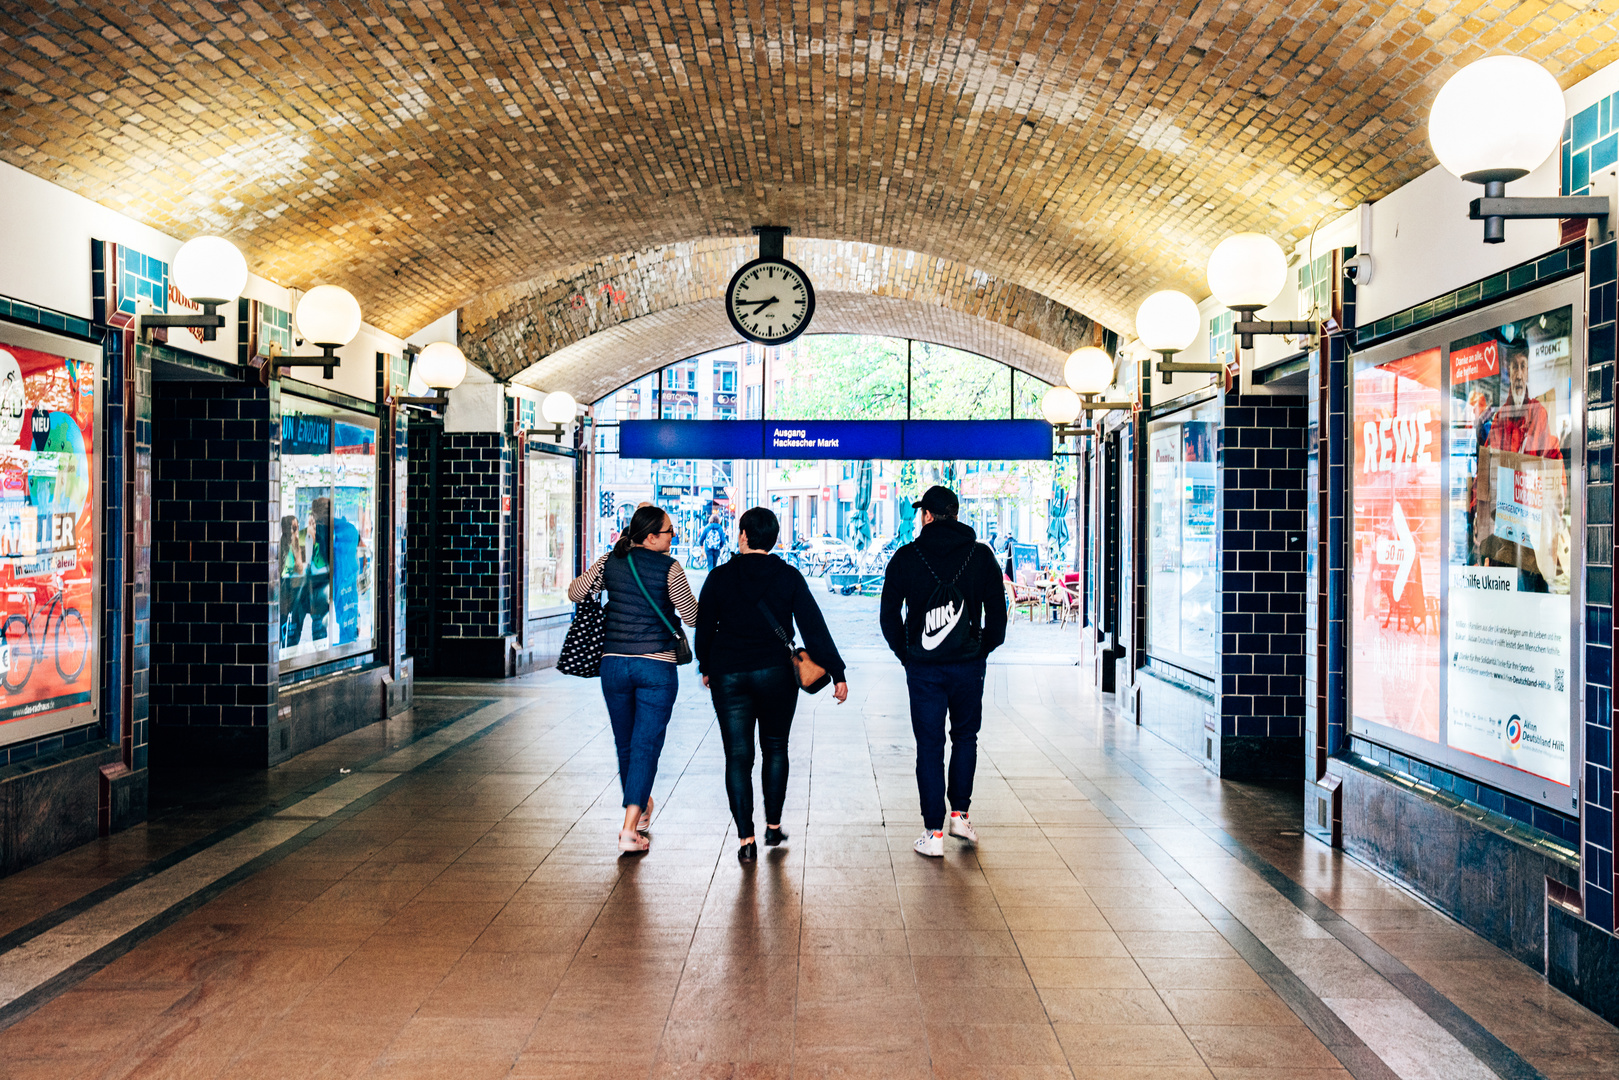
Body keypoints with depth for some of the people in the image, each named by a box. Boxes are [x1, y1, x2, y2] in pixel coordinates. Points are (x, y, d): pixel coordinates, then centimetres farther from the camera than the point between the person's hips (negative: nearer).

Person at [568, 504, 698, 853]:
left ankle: (640, 808, 38)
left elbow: (575, 593, 12)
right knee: (646, 745, -2)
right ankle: (630, 828, -10)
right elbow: (692, 618, -6)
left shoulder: (610, 562, 3)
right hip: (657, 666, -4)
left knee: (625, 743, 19)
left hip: (614, 664, 4)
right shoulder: (669, 568, -9)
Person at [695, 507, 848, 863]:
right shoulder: (789, 577, -1)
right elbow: (814, 629, -5)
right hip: (777, 673, 1)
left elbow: (704, 627, 5)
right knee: (775, 748, 18)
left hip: (728, 676, 0)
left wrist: (706, 668, 21)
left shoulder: (720, 577, -1)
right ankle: (773, 826, 23)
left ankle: (745, 838, -1)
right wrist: (837, 673, -2)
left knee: (738, 755, 3)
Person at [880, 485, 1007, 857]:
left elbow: (889, 615, 0)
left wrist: (905, 652, 10)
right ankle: (959, 814, 17)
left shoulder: (906, 557, -1)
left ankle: (933, 833, 6)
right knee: (965, 736, 20)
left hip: (923, 668, -1)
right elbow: (997, 612, 2)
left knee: (929, 747, 4)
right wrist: (984, 648, 13)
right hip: (968, 665, 1)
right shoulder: (981, 555, 1)